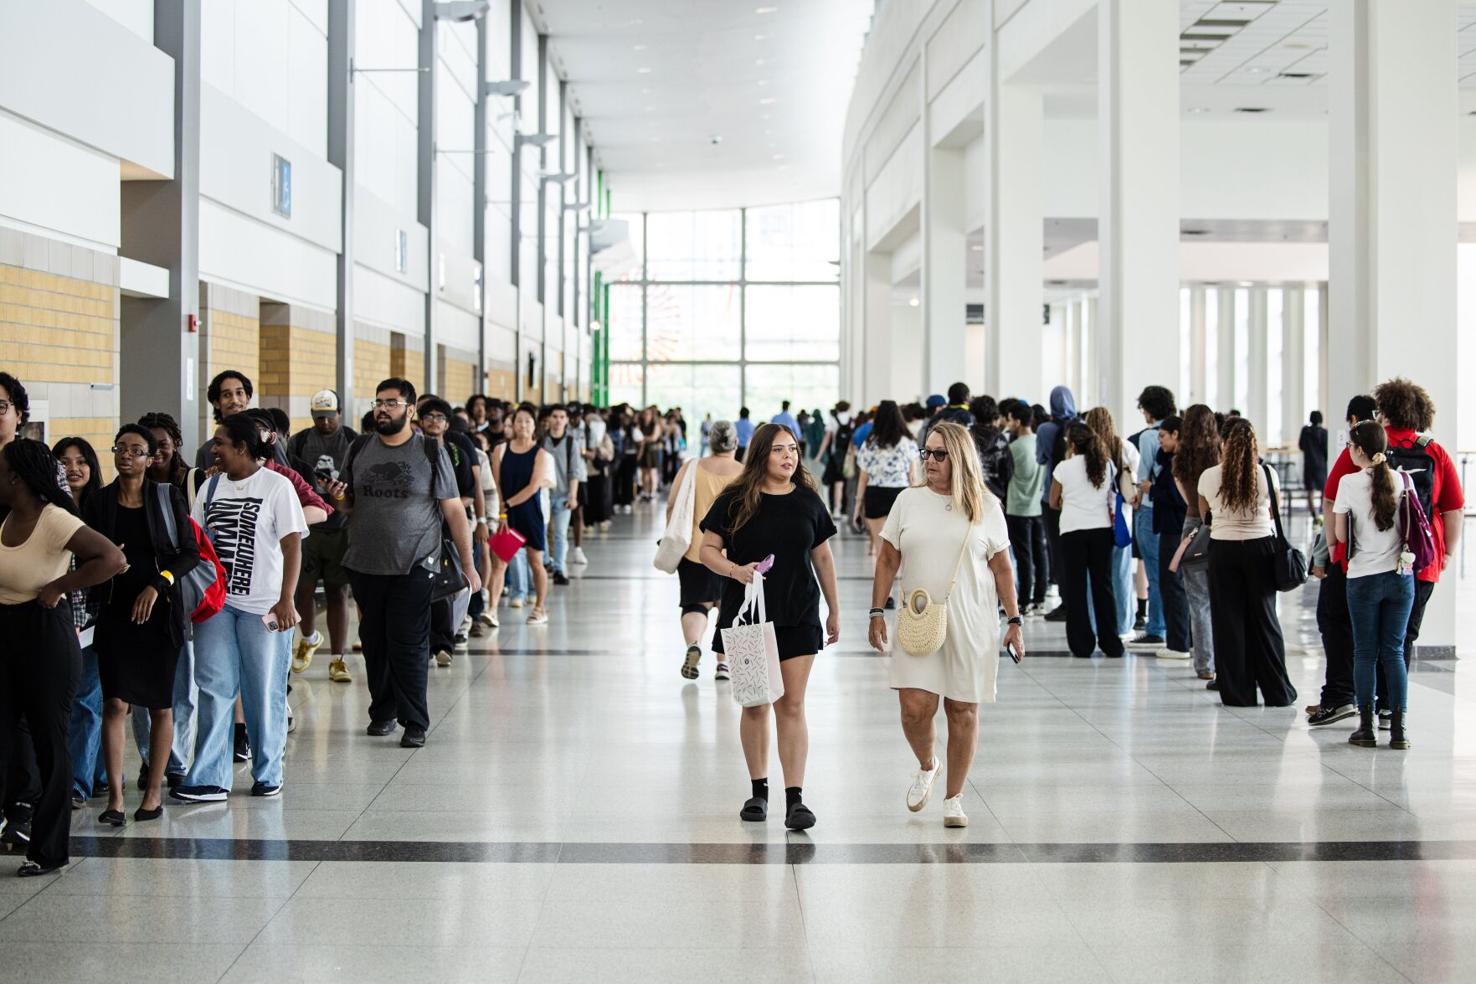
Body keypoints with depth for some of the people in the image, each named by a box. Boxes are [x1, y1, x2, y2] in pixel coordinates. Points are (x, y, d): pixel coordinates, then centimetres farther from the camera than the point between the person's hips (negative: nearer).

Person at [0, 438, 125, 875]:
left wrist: (57, 587, -19)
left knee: (49, 741, 4)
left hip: (45, 635, -7)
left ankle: (49, 851, 14)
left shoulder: (55, 521, -17)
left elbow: (113, 559, -25)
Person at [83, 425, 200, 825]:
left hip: (160, 611, -1)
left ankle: (154, 790, 16)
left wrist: (157, 585, -12)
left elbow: (191, 552, -2)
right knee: (115, 702, -8)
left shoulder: (168, 498, 0)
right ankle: (115, 796, -6)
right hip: (115, 612, 1)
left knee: (160, 705, 5)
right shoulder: (98, 504, 5)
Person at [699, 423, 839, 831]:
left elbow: (823, 557, 12)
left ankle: (795, 798, -5)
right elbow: (708, 549, -1)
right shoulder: (734, 501, -2)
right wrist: (736, 570, -20)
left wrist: (834, 611, 15)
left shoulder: (808, 501, 5)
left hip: (798, 617, 1)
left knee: (792, 706, -3)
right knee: (754, 705, 8)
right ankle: (758, 790, 21)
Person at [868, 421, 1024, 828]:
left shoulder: (985, 506, 4)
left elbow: (1002, 567, 7)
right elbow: (888, 561, 9)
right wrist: (877, 612, 2)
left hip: (971, 624, 0)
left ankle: (954, 799, 17)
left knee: (963, 710, 3)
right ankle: (926, 766, 23)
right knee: (915, 708, -10)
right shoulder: (909, 501, 6)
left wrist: (1014, 620, 3)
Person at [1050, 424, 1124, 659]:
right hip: (1102, 529, 3)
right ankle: (1111, 645, 11)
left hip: (1073, 531, -3)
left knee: (1075, 588, 4)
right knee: (1103, 586, 9)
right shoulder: (1106, 465, 5)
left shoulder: (1064, 467, -3)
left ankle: (1082, 645, 3)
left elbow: (1054, 503, 5)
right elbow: (1112, 497, 12)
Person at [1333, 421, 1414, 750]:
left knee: (1365, 653, 6)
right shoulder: (1404, 480, 0)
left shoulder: (1349, 483, -8)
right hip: (1401, 576, 3)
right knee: (1394, 651, 7)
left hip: (1363, 578, -2)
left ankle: (1367, 727, 7)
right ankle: (1398, 728, 4)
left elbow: (1340, 535, -4)